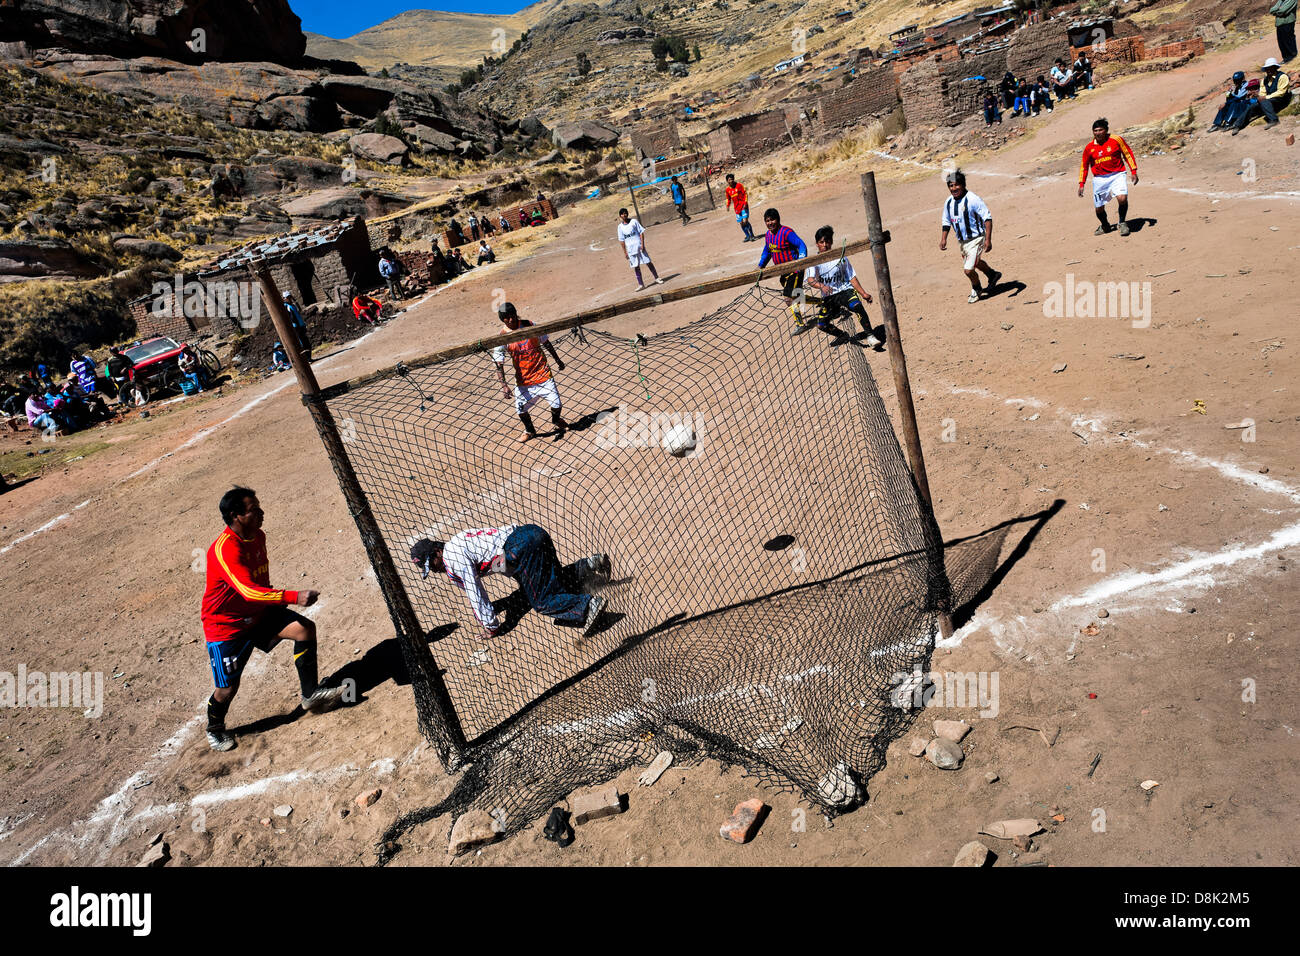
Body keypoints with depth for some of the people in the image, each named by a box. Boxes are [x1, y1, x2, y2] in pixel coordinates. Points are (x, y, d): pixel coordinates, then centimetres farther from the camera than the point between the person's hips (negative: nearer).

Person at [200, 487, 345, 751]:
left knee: (306, 629, -11)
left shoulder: (258, 536, -2)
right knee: (228, 687, 1)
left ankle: (310, 694, 1)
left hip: (258, 613, 7)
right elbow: (249, 591, -41)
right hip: (226, 625, -7)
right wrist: (294, 597, -49)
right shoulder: (225, 549, -30)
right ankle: (214, 729, 34)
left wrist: (274, 603, 21)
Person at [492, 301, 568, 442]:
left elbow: (545, 342, 10)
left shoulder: (529, 325, -5)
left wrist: (557, 360, 18)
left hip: (542, 374, 0)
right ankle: (529, 431, 32)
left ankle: (556, 420, 35)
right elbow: (499, 363, -13)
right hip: (523, 379, 0)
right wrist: (503, 385, -24)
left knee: (556, 405, -2)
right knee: (520, 409, 0)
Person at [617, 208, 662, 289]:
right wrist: (625, 251, 4)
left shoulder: (634, 221, -1)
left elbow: (641, 232, -1)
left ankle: (657, 279, 12)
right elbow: (622, 240, 8)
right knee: (636, 266, 3)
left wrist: (642, 244, -10)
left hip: (639, 245, -2)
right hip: (630, 248, 2)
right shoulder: (620, 226, 5)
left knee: (648, 262, 0)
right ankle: (641, 284, 7)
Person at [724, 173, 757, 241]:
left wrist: (745, 203, -15)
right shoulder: (727, 189, 5)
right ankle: (747, 236, 21)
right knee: (741, 223, 6)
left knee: (745, 221, -16)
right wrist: (728, 205, 3)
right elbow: (728, 198, 20)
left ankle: (752, 236, -3)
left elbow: (745, 194, -5)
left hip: (743, 206, -5)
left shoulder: (739, 185, -6)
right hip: (737, 208, 5)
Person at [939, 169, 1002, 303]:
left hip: (976, 239, -7)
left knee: (968, 269, -12)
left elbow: (987, 218, -19)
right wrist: (944, 238, 3)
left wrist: (988, 240, -24)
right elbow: (946, 221, 15)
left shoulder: (973, 199, -21)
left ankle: (976, 290, 18)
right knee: (975, 263, 27)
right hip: (961, 241, 7)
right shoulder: (949, 202, 0)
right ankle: (993, 274, 55)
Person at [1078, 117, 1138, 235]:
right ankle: (1105, 226, 37)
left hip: (1117, 175, -2)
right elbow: (1084, 166, 13)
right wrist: (1081, 184, 8)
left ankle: (1122, 223, 1)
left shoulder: (1116, 140, -4)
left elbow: (1128, 154, 4)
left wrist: (1134, 172, -1)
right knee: (1099, 208, 5)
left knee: (1122, 198, -25)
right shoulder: (1089, 148, 1)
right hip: (1099, 179, 2)